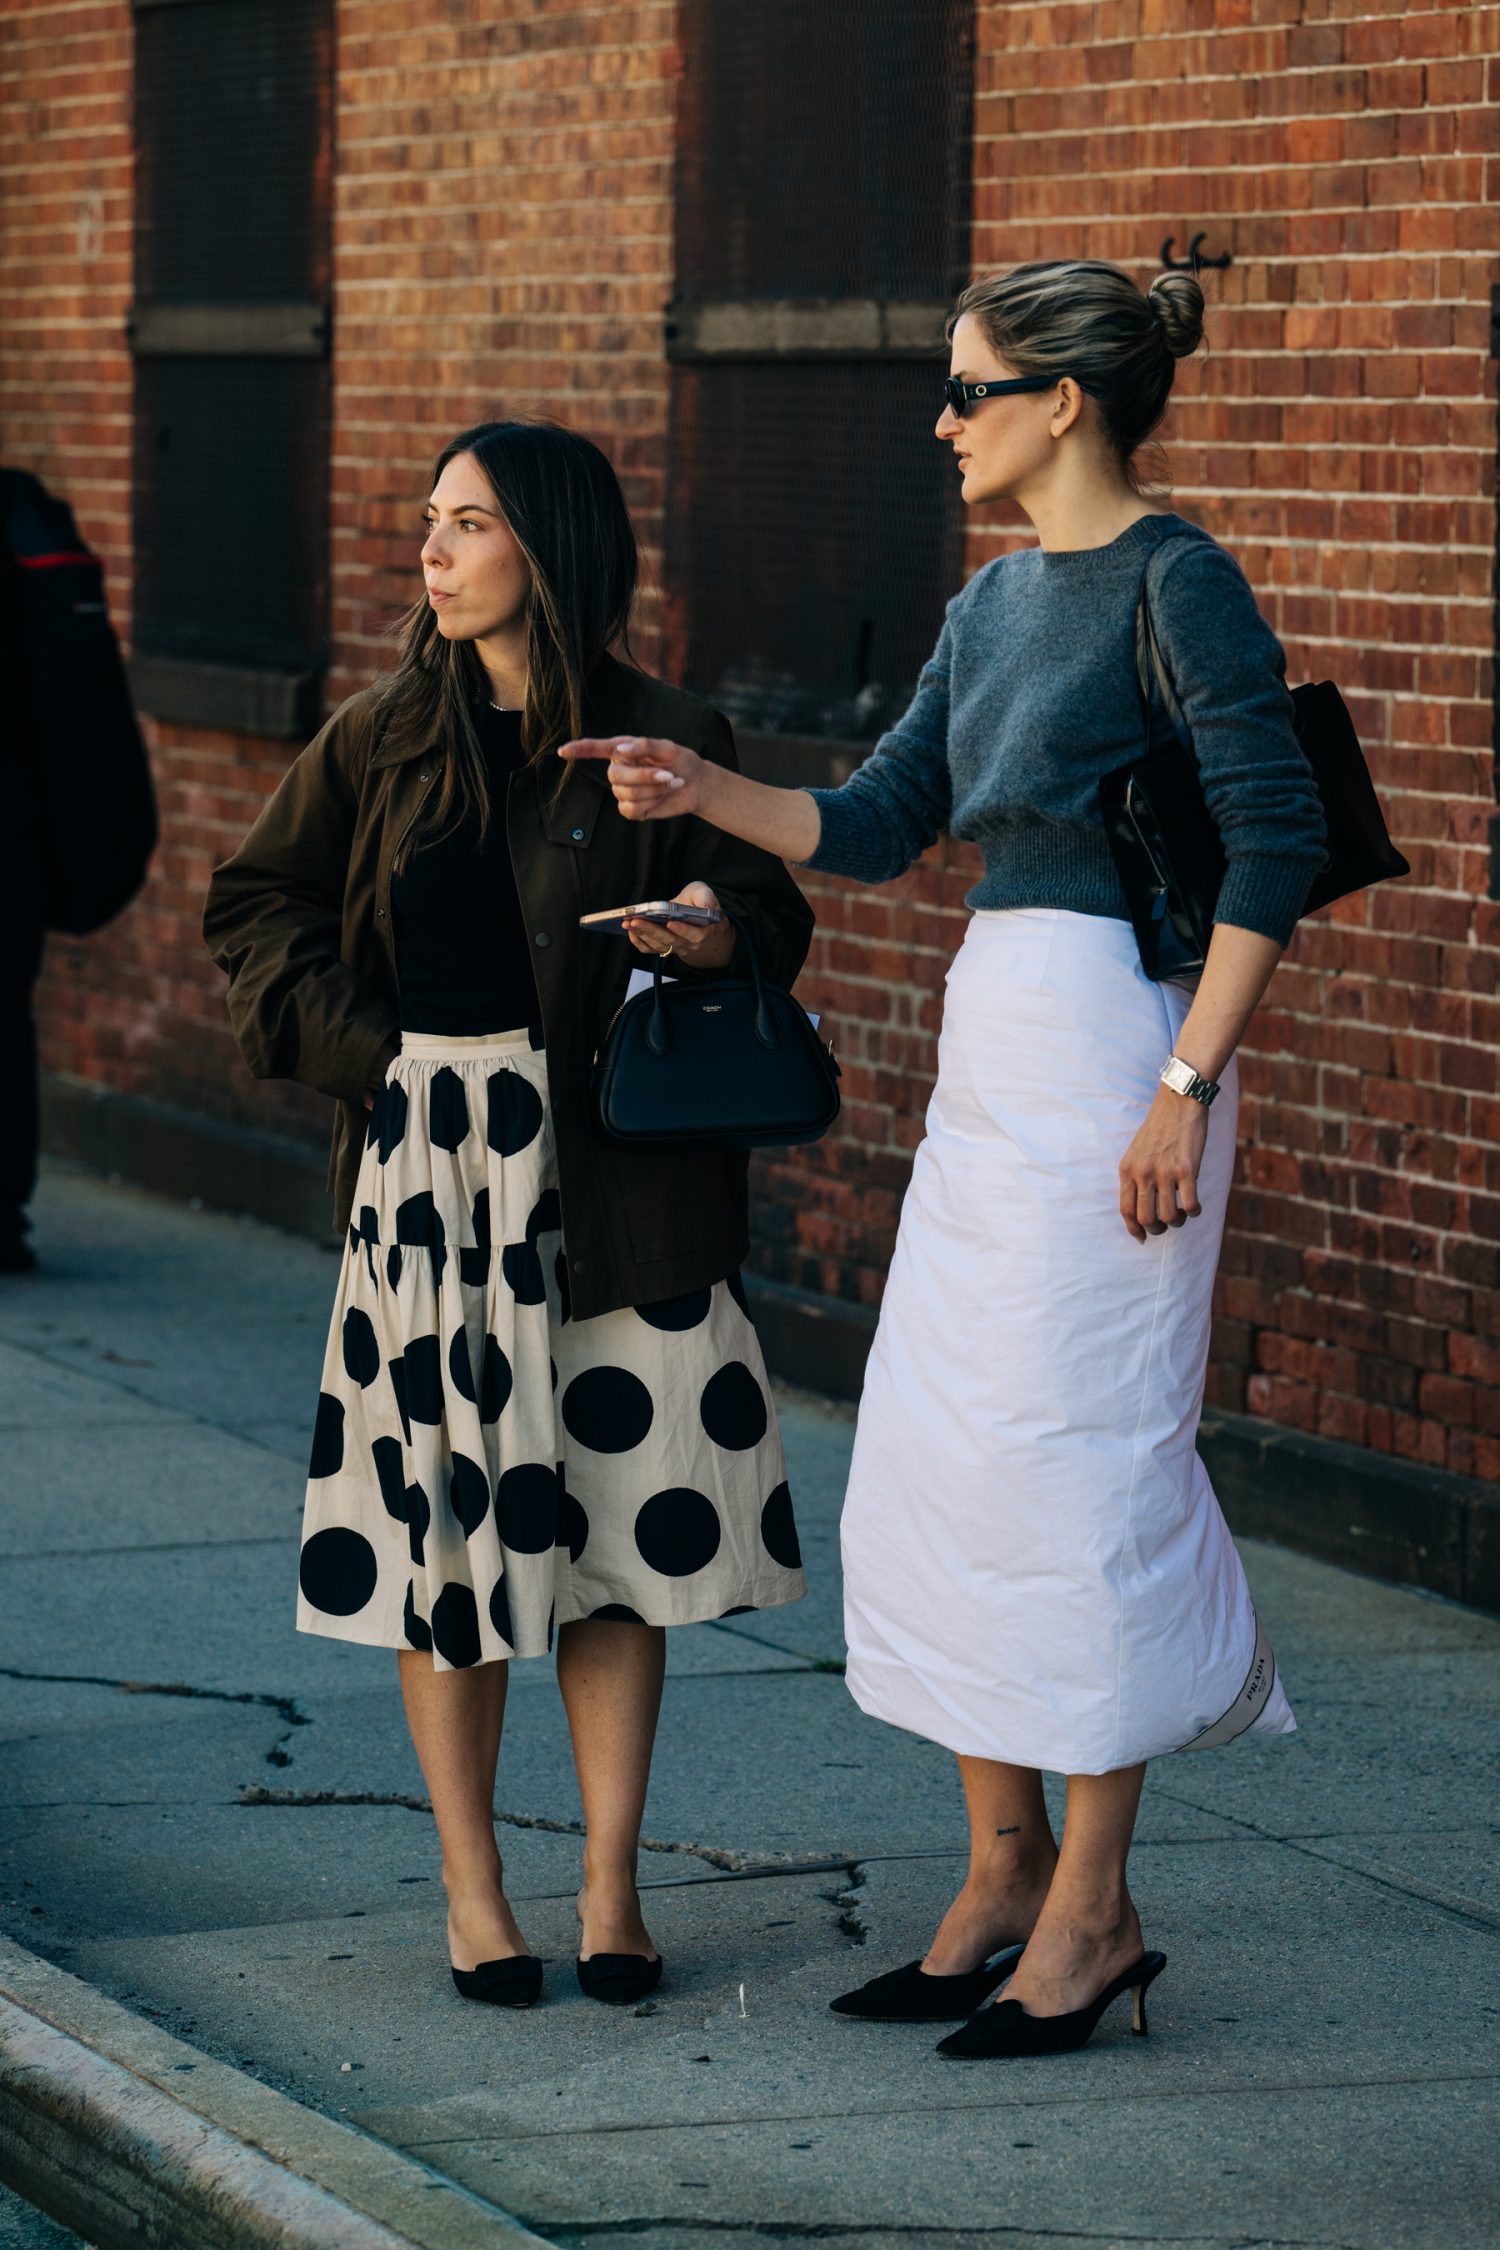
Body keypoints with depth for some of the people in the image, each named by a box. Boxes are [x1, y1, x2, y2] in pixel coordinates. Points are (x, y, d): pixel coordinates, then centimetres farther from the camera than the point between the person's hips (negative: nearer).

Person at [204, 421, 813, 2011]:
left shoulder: (666, 742, -1)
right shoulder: (384, 741, 6)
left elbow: (769, 914, 2)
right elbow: (254, 906, 14)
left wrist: (719, 938, -21)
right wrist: (353, 1044, 1)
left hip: (610, 1176, -2)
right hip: (431, 1165, 2)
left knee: (609, 1516, 2)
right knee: (439, 1520, 3)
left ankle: (610, 1887, 11)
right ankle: (472, 1894, 12)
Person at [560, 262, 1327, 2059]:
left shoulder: (1177, 582, -11)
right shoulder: (993, 605, 15)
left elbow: (1274, 844, -16)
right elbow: (876, 828, 19)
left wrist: (1186, 1088, -20)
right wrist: (703, 794, 4)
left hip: (1112, 1042, -9)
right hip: (991, 1043, 9)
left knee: (1066, 1454, -6)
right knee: (931, 1461, 9)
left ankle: (1090, 1913, 4)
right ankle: (1004, 1875, 18)